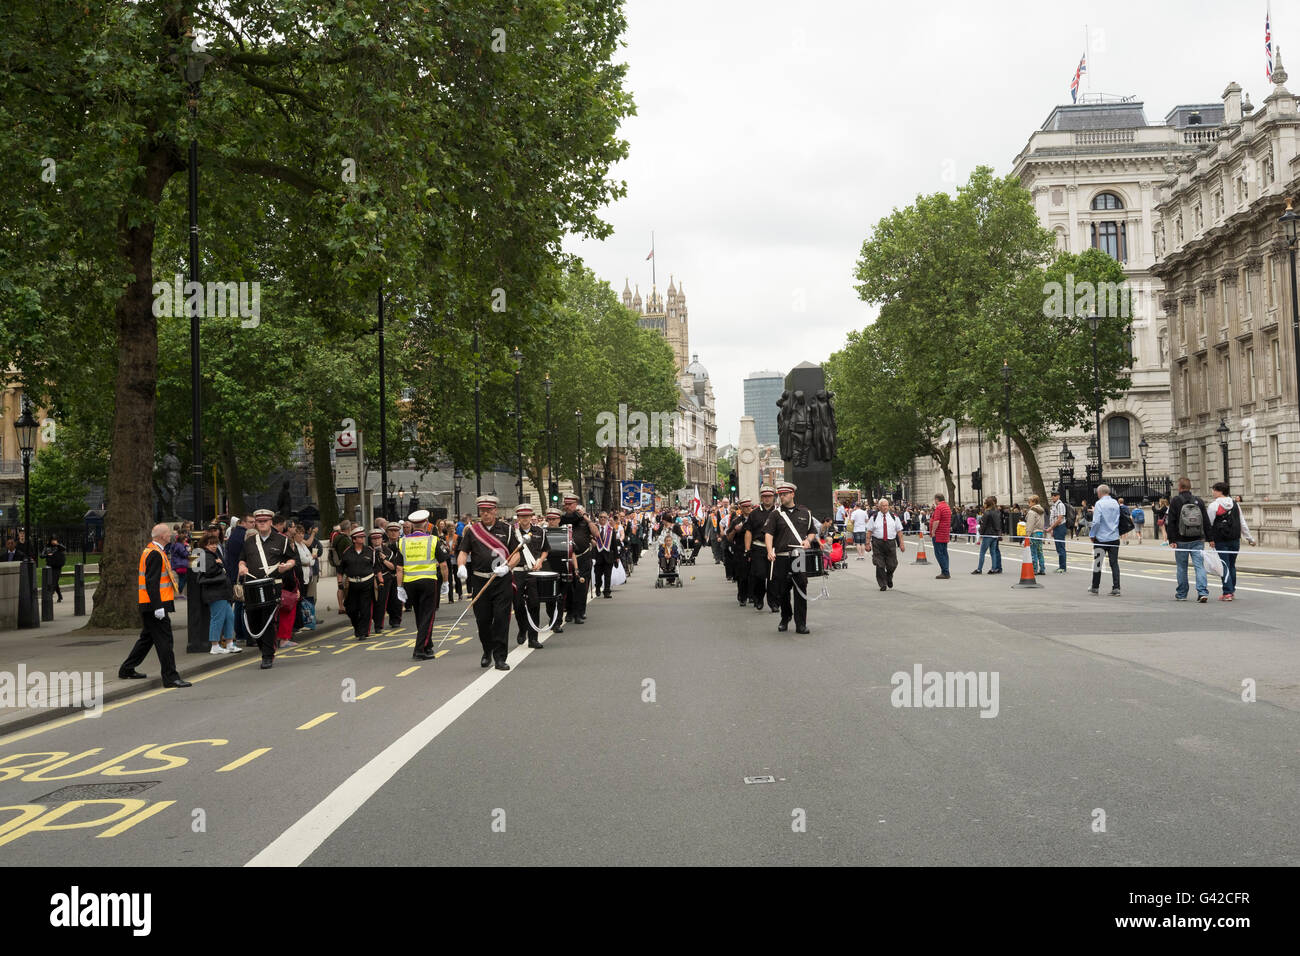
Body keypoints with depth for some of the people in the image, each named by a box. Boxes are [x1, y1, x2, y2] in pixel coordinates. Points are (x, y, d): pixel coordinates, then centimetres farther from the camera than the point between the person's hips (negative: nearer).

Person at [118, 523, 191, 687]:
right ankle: (171, 677, -6)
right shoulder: (155, 554, -17)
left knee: (147, 637, 20)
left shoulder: (150, 550, 15)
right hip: (155, 604, -11)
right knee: (164, 640, -8)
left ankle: (127, 670, 30)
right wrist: (158, 607, -25)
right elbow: (151, 582, -23)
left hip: (147, 605, 11)